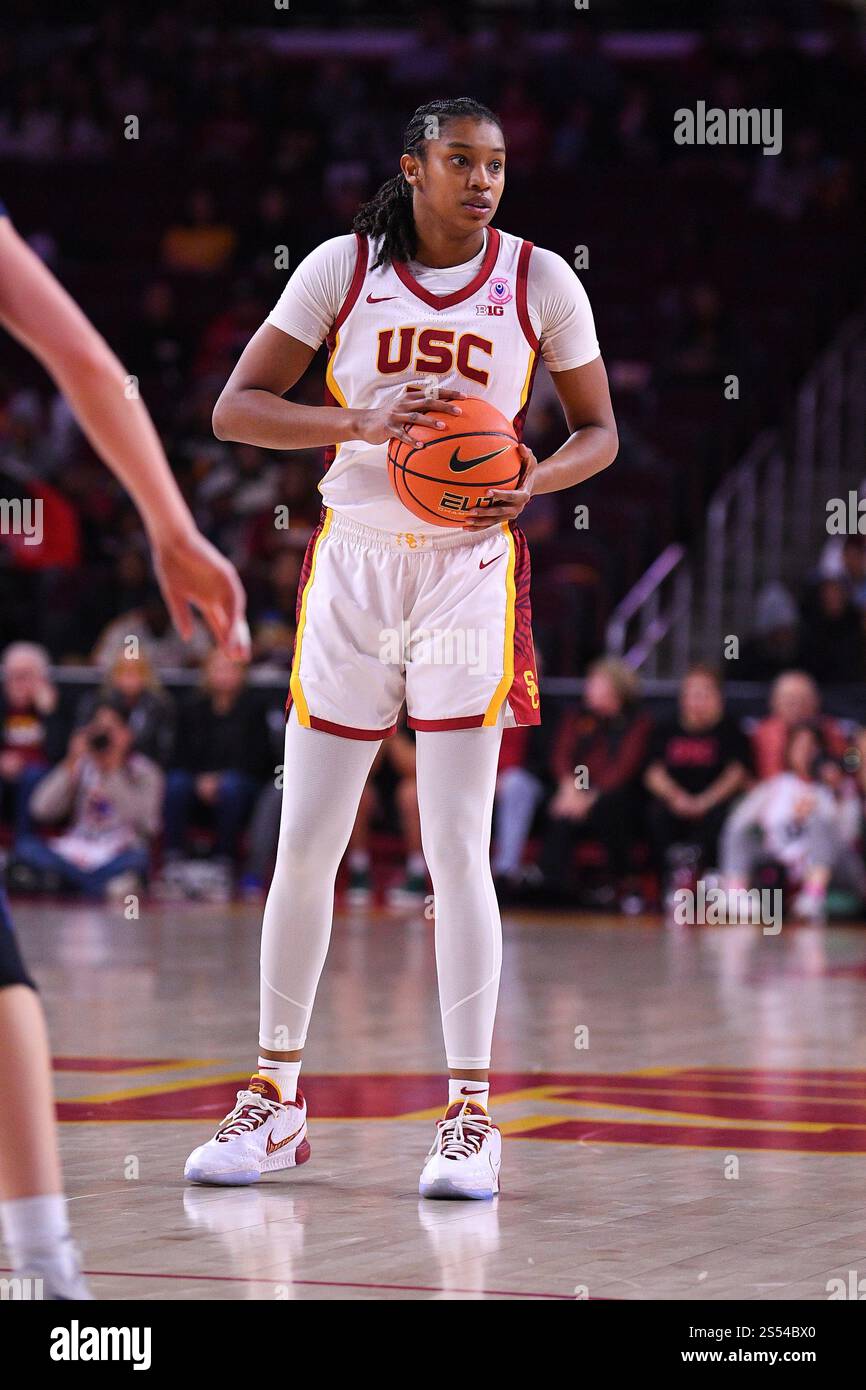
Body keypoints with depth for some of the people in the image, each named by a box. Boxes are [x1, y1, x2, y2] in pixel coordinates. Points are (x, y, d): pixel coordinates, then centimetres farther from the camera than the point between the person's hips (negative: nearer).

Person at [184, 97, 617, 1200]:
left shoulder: (539, 280, -1)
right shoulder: (343, 267, -1)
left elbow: (598, 431, 7)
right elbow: (235, 409, -3)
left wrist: (535, 481, -15)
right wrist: (361, 421, -19)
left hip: (470, 568, -1)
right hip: (353, 561, 1)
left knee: (456, 849, -7)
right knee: (304, 846, 4)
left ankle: (470, 1115, -3)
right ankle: (276, 1098, 17)